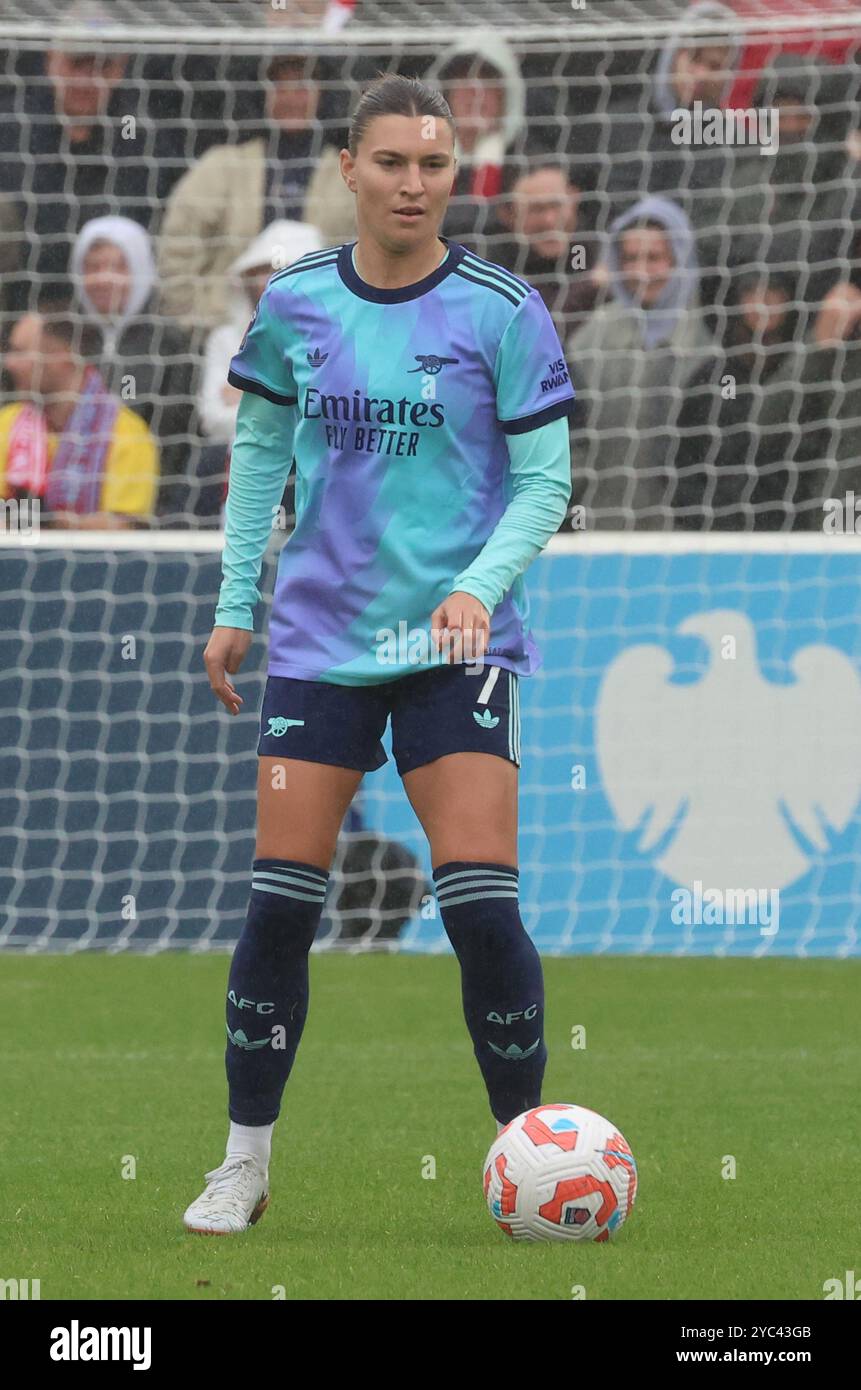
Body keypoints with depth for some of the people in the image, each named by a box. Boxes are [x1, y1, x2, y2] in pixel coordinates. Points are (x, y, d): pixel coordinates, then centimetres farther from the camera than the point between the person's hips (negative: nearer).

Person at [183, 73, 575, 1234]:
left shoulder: (502, 312, -5)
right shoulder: (295, 305, 3)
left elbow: (544, 482, -3)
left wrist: (481, 585, -19)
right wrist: (235, 602, 12)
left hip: (458, 647, -2)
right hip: (320, 643, 2)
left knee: (482, 908, -11)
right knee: (280, 900, -2)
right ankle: (243, 1165, 10)